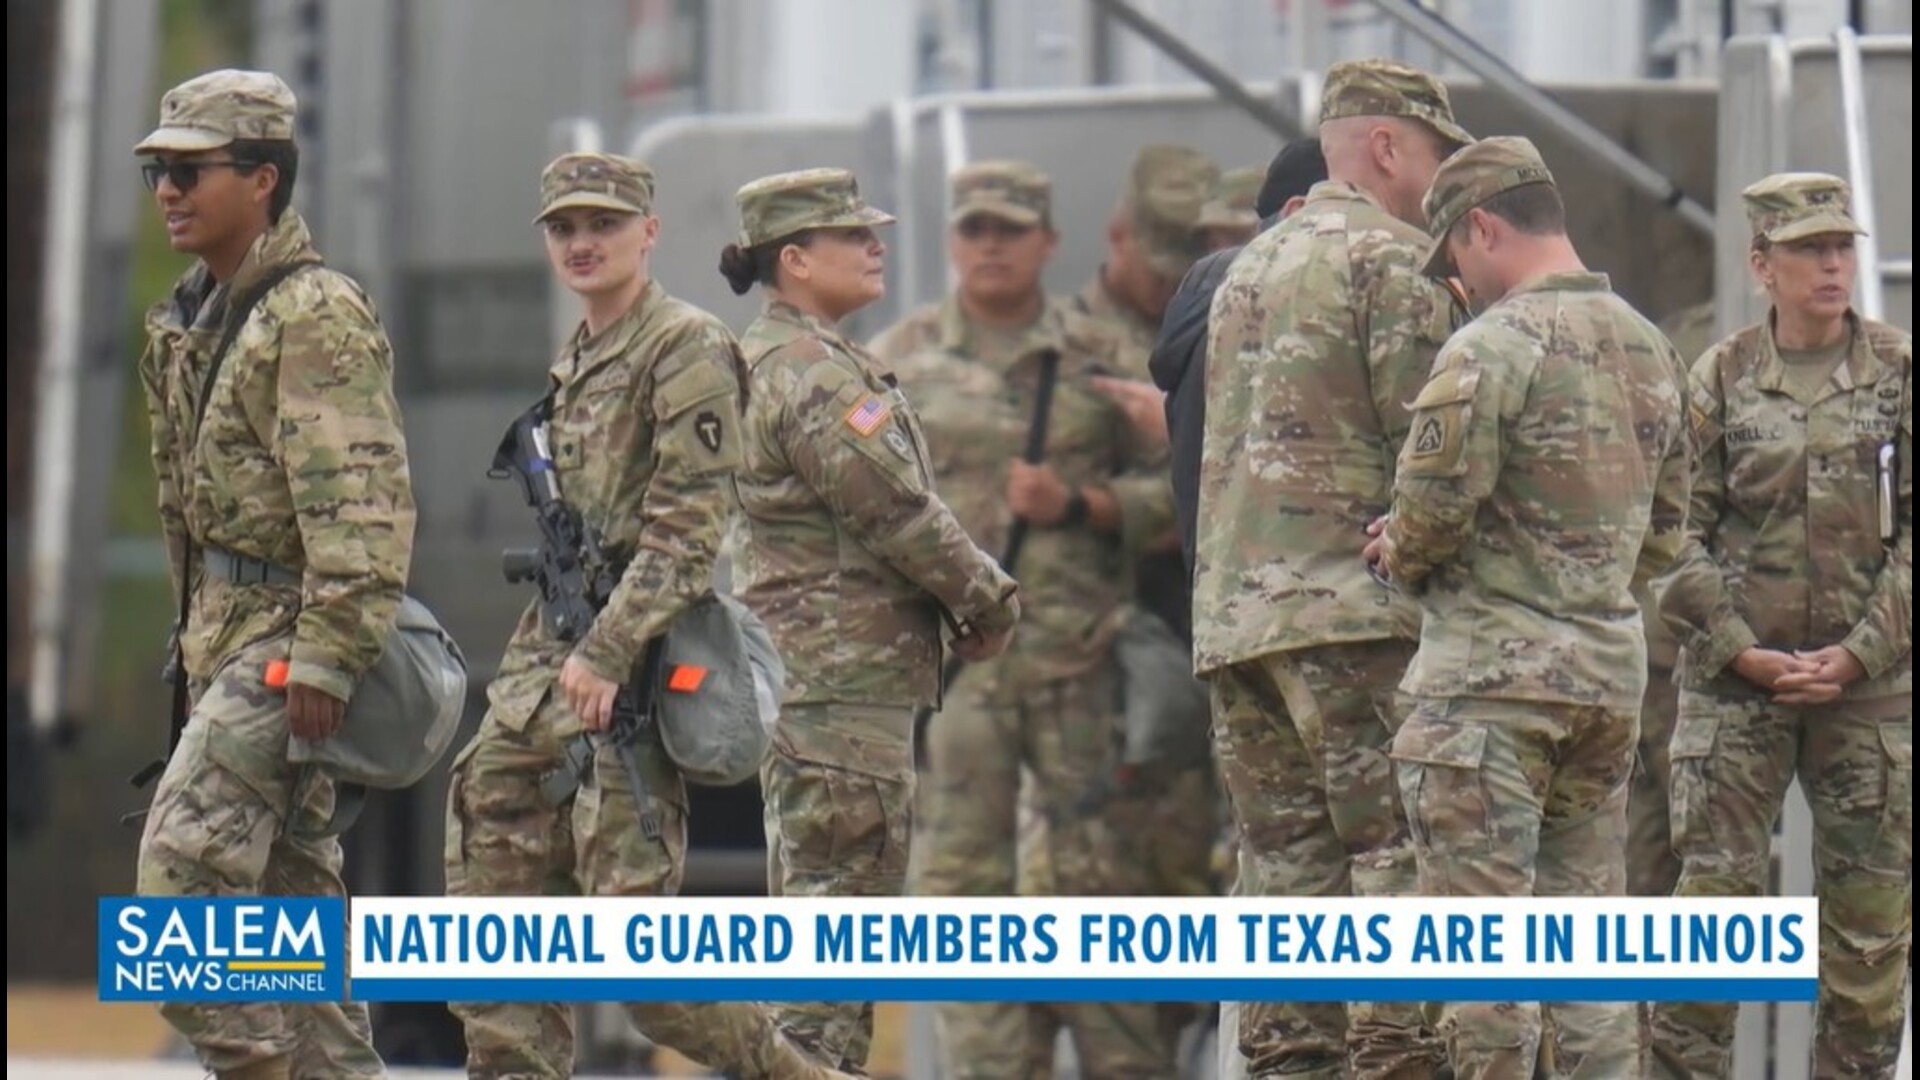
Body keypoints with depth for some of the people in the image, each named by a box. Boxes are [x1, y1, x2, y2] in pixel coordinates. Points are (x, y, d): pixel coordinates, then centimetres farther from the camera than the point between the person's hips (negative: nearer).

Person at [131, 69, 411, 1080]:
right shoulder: (193, 320, 14)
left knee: (186, 858, -16)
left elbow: (363, 503, -21)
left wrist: (325, 656, -25)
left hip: (285, 632, -9)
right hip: (226, 633, 9)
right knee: (289, 879, 10)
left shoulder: (316, 316, -14)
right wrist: (193, 641, 21)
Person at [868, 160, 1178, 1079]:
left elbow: (1166, 489, 7)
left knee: (1100, 865, 0)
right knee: (962, 872, -1)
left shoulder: (1099, 359, 8)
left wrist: (1077, 505, -9)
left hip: (1078, 651, 0)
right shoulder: (898, 361, 9)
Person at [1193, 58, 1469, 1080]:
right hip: (1355, 607, -8)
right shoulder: (1388, 259, -5)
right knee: (1400, 851, -9)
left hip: (1232, 611, 8)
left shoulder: (1249, 268, 22)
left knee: (1285, 856, 7)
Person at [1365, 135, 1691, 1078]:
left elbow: (1435, 505, -18)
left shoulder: (1492, 346, -13)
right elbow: (1663, 529, 17)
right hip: (1611, 673, 8)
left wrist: (1400, 558, 2)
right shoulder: (1648, 348, 12)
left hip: (1491, 675, -7)